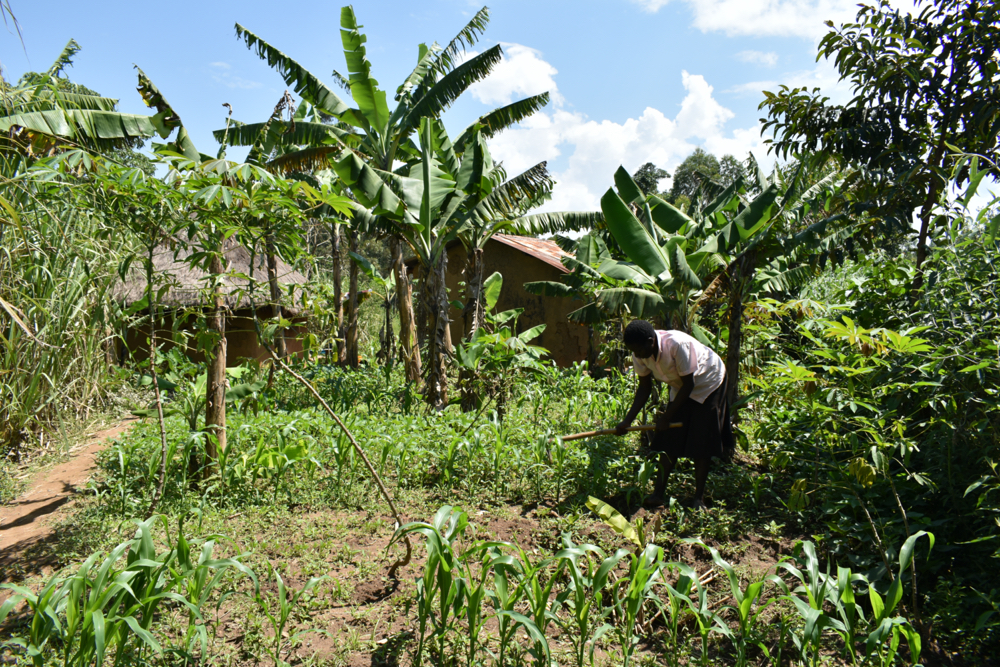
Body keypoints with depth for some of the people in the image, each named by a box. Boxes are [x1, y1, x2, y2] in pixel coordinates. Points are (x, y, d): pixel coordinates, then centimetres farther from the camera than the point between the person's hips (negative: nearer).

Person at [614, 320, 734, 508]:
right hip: (681, 388, 6)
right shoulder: (639, 354, -18)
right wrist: (628, 421, -15)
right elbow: (645, 388, -7)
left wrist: (666, 417, -25)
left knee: (701, 443, -6)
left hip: (708, 382, -6)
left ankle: (698, 498, 5)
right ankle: (658, 494, 1)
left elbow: (688, 384, -27)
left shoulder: (678, 344, -37)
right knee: (669, 440, -1)